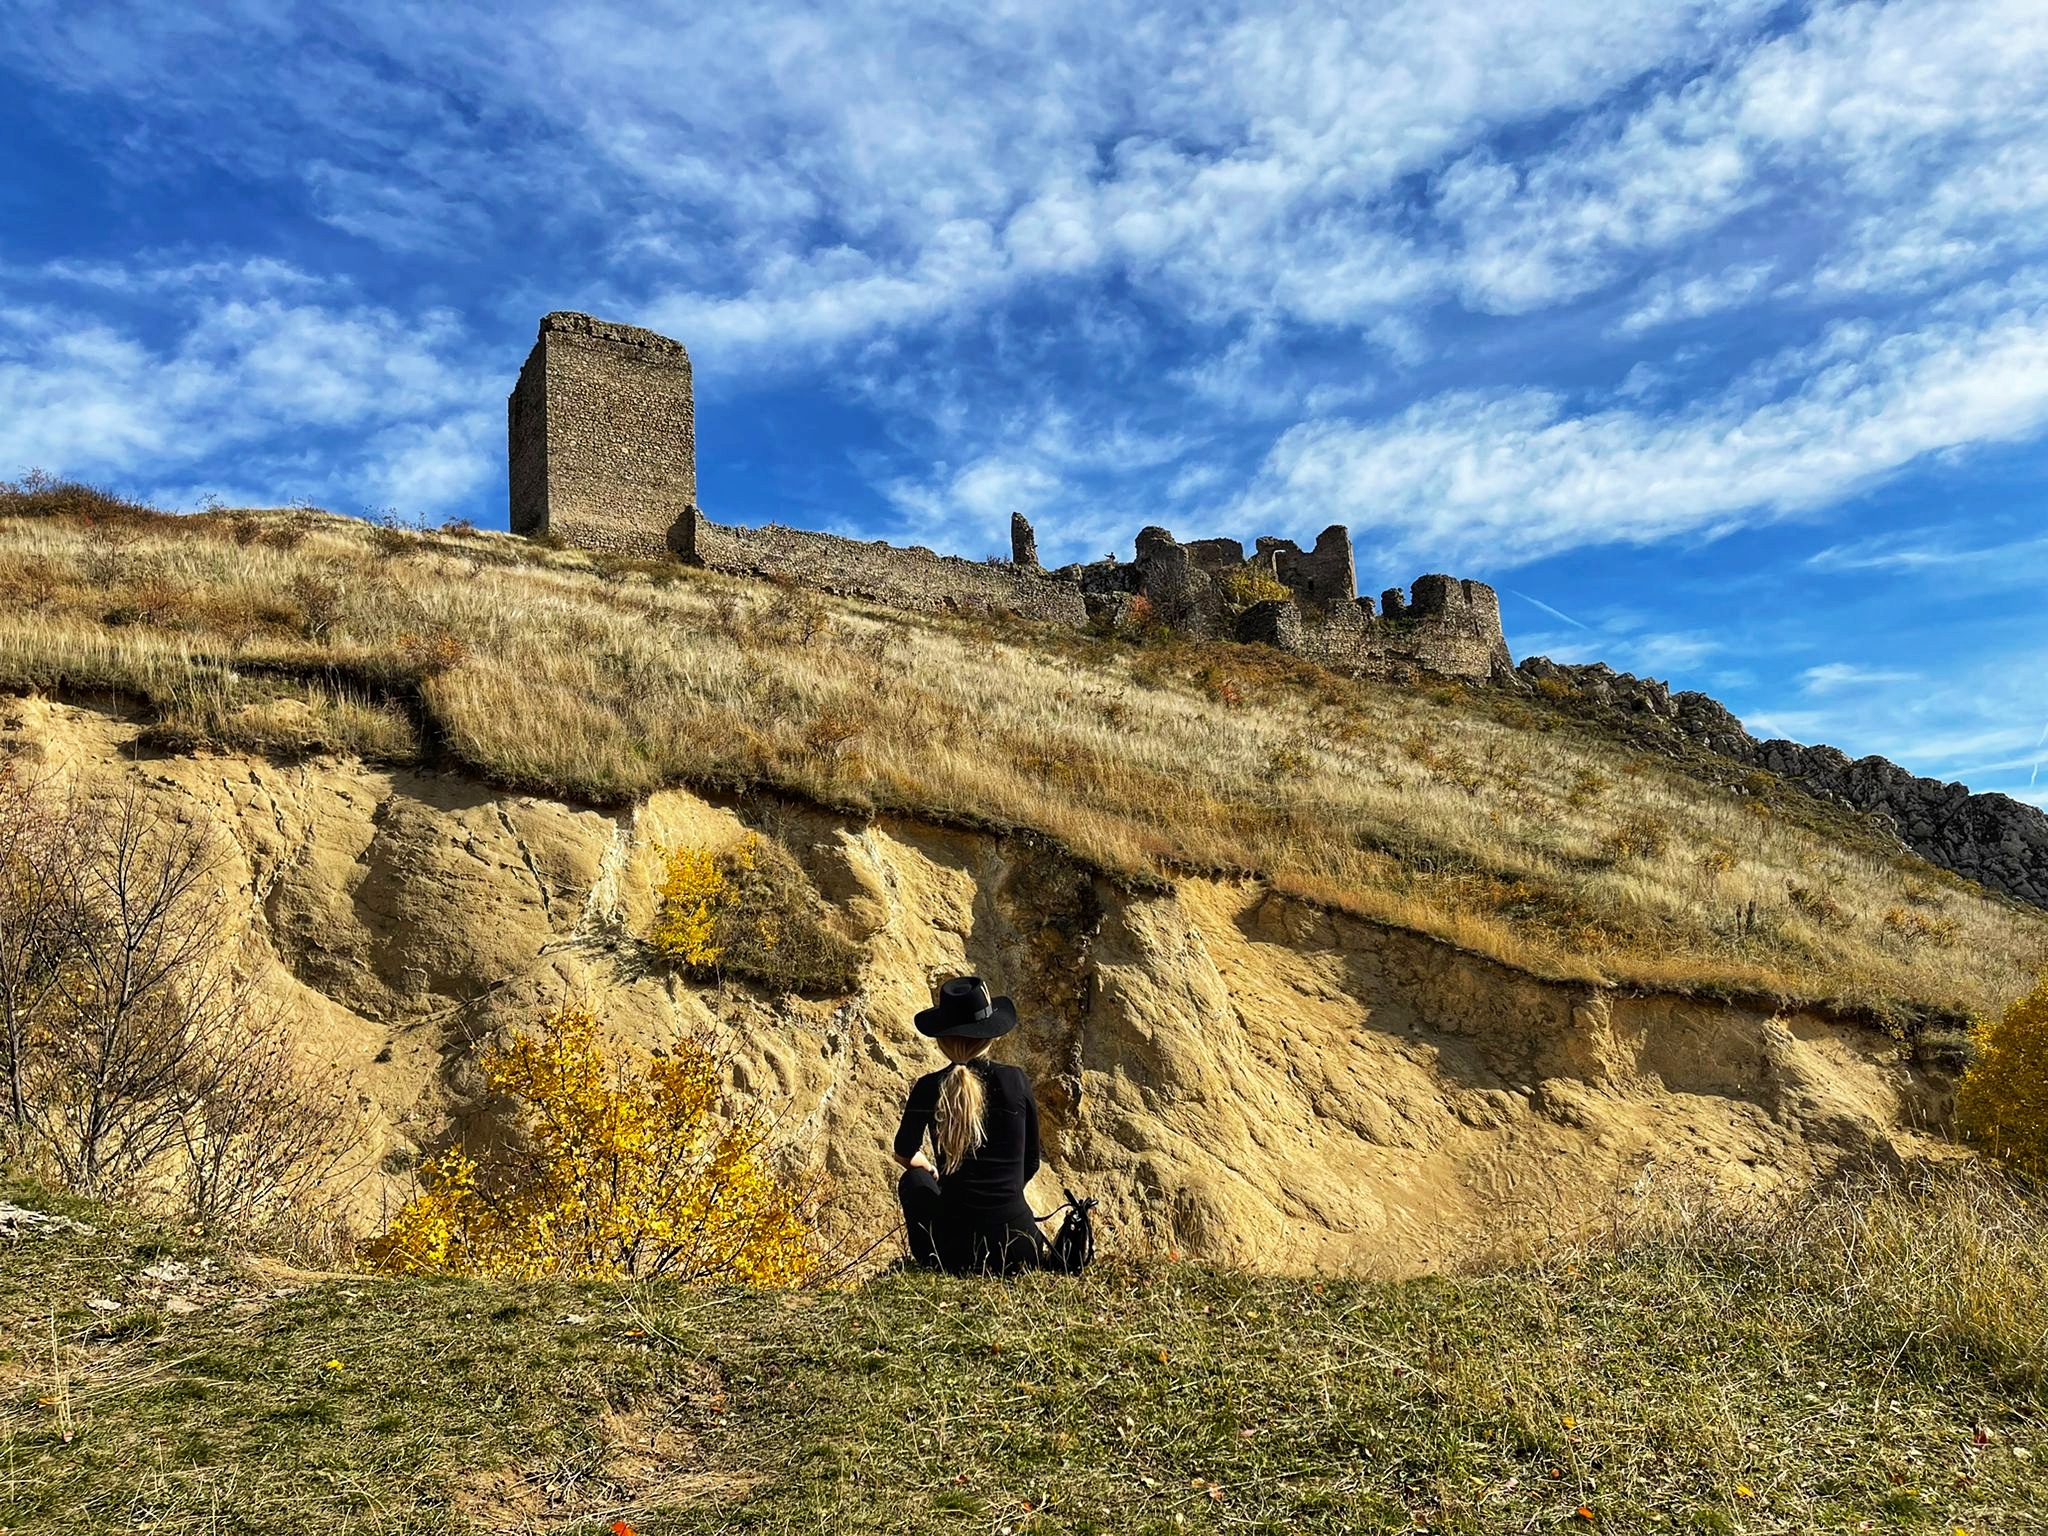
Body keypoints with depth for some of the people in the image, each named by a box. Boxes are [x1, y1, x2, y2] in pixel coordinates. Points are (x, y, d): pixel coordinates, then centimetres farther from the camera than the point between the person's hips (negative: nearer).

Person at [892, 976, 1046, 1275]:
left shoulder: (928, 1088, -6)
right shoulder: (1017, 1081, -3)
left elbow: (905, 1155, 14)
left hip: (955, 1252, -2)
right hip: (1019, 1252, 2)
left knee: (913, 1181, 28)